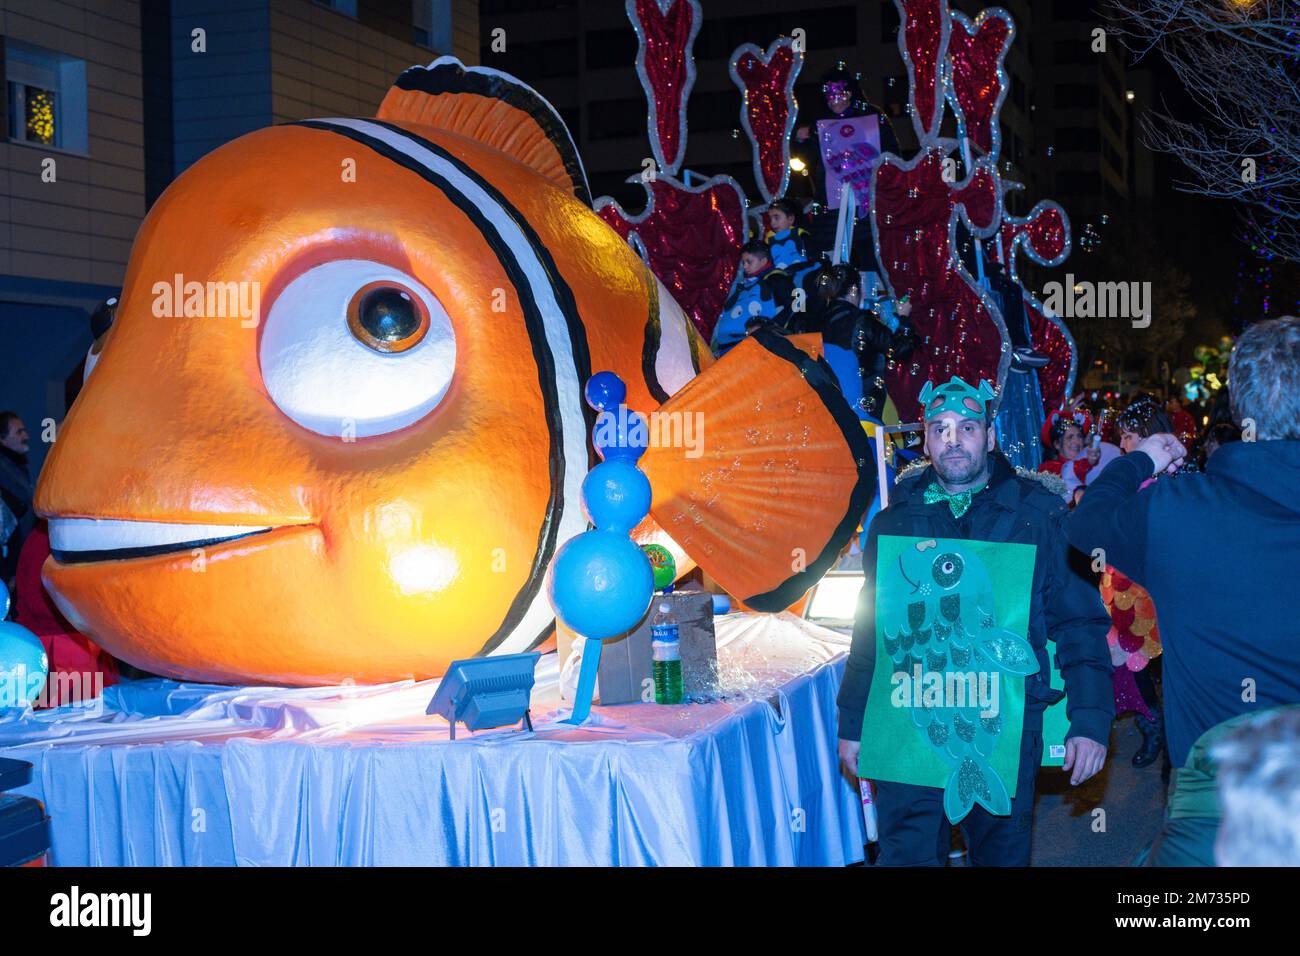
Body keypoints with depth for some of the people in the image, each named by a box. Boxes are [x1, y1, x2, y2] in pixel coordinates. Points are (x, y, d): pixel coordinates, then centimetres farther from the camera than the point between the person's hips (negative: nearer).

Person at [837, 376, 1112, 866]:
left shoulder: (1038, 515, 0)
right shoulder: (896, 521, 7)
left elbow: (1080, 623, -1)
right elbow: (870, 630, 14)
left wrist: (1090, 721, -10)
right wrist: (853, 724, 11)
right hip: (910, 724, 1)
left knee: (1003, 853, 11)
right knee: (906, 853, -2)